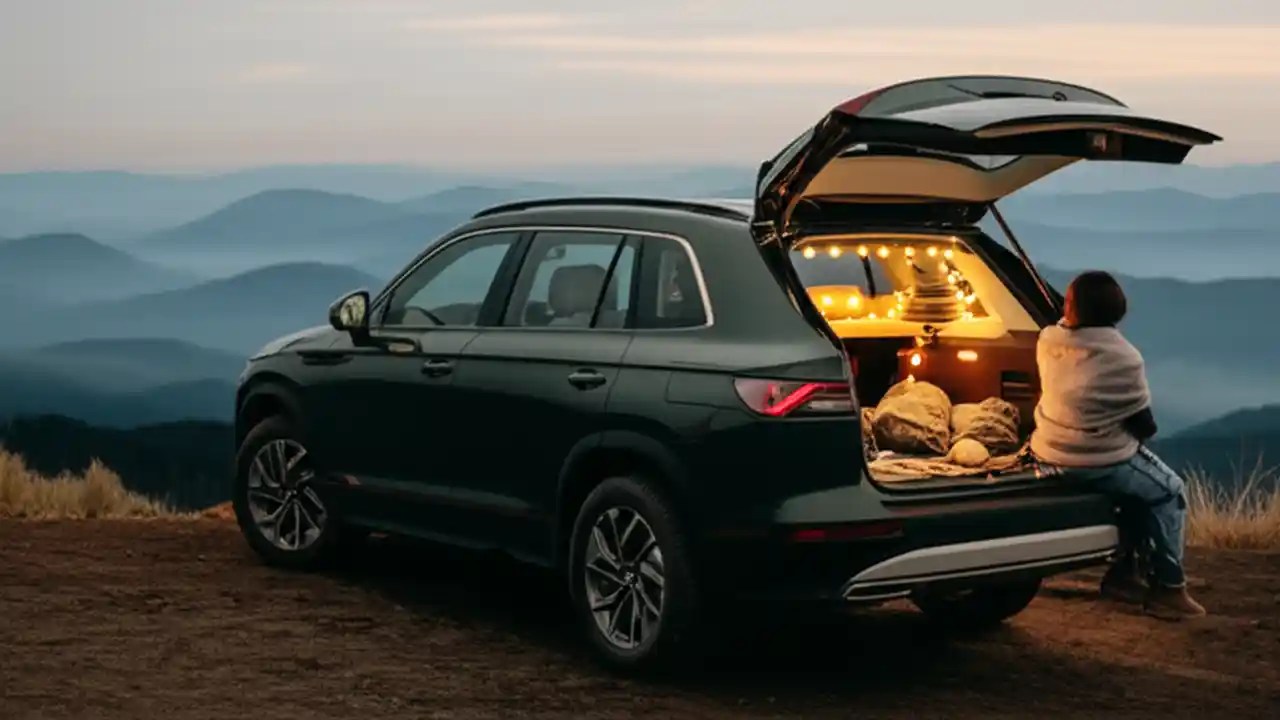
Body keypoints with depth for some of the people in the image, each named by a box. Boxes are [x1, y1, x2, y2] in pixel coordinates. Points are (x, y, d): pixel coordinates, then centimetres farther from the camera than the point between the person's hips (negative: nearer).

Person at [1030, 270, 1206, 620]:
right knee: (1170, 493, 14)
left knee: (1142, 482, 29)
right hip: (1099, 462, -7)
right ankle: (1168, 588, 15)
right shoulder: (1124, 358, -20)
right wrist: (1145, 428, 12)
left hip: (1047, 454, 7)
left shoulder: (1047, 341, -7)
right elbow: (1144, 426, -6)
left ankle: (1123, 570, 33)